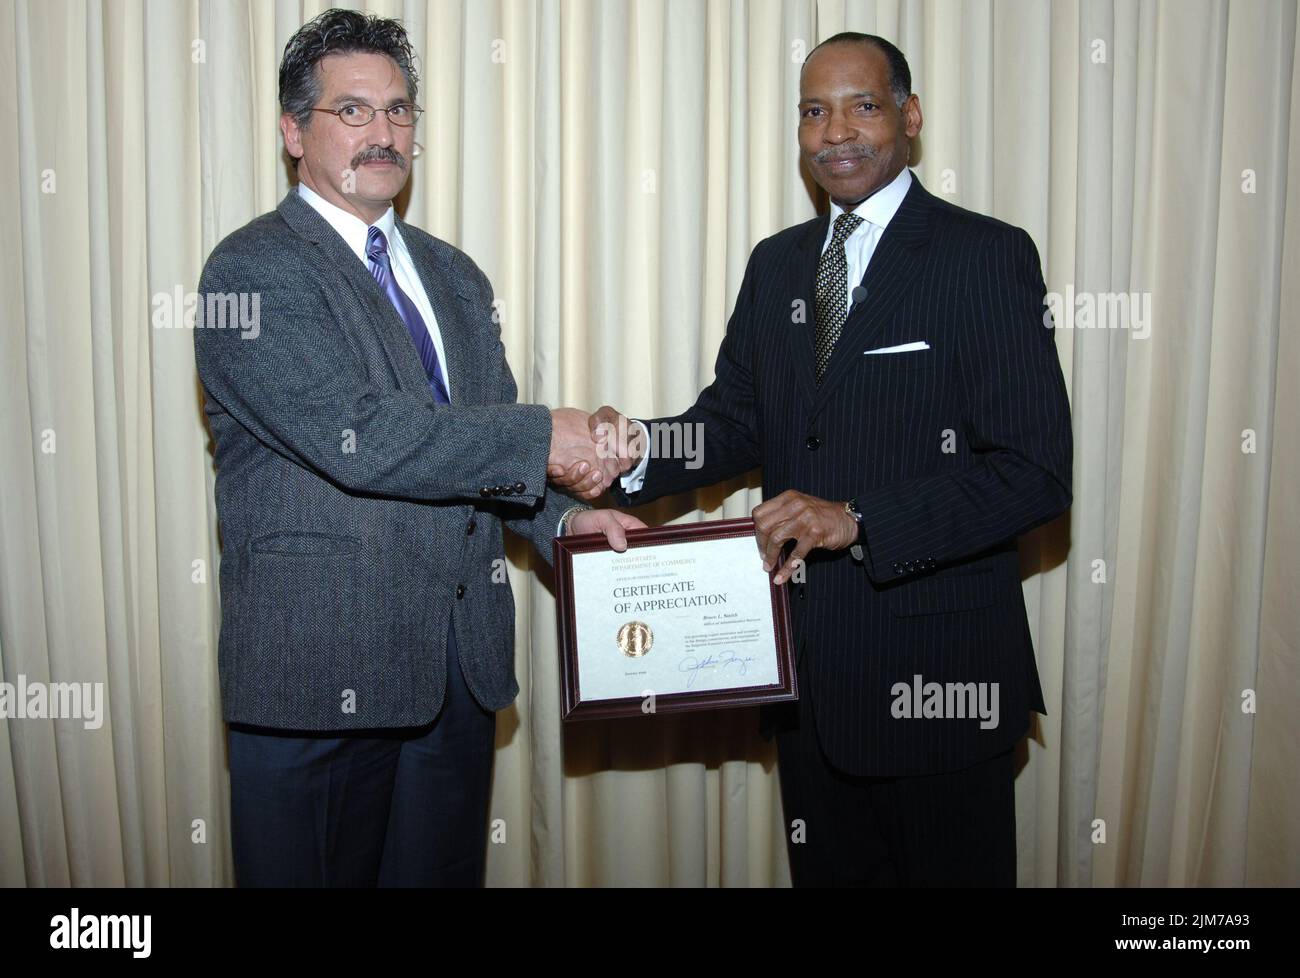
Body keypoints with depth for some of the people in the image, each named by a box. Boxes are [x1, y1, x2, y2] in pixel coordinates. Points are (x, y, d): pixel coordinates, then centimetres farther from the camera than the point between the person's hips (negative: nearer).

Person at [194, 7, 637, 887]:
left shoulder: (454, 276, 15)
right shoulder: (252, 270, -9)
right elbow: (356, 435, -22)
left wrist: (559, 516, -4)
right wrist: (541, 437, -16)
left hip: (461, 661, 7)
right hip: (319, 671, -6)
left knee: (443, 871, 18)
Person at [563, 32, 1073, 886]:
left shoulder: (988, 256, -9)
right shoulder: (776, 264, 10)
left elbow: (1036, 469, -16)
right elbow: (738, 417, 11)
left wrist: (860, 522, -24)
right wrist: (642, 450, -10)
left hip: (938, 663, -5)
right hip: (806, 656, 6)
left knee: (948, 870, 12)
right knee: (827, 870, 21)